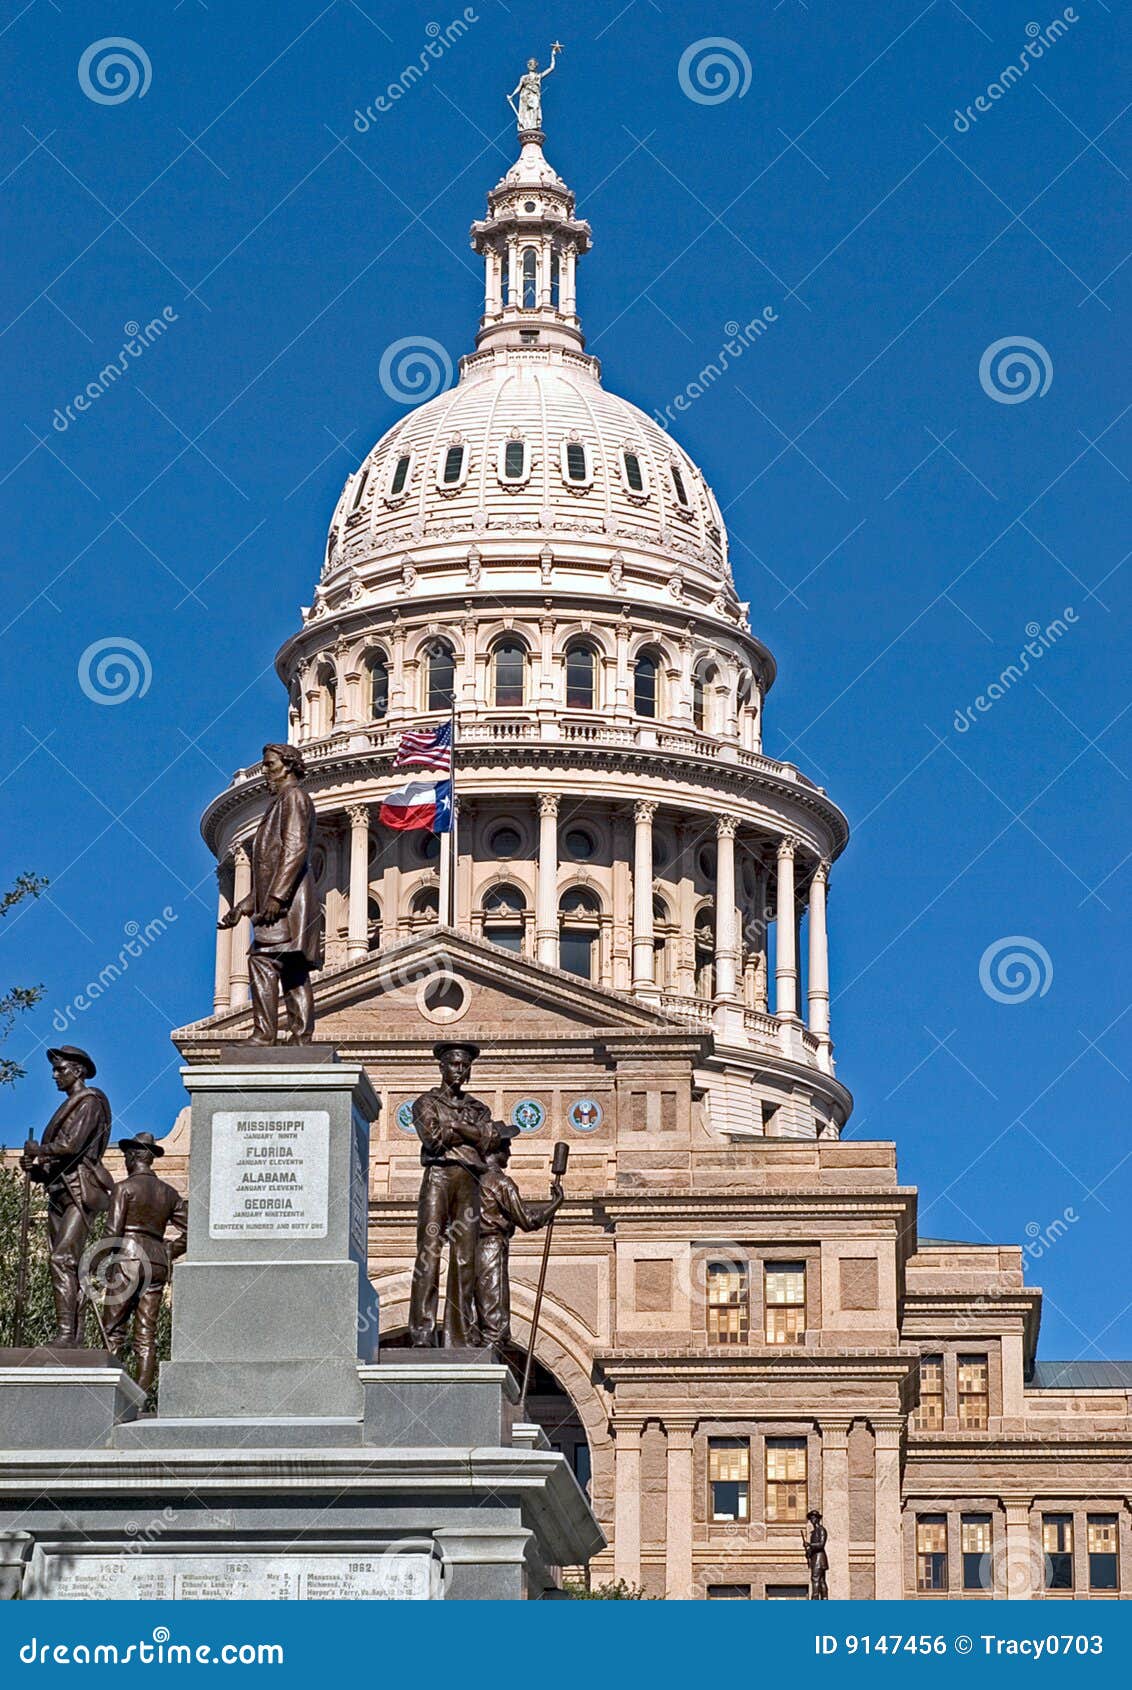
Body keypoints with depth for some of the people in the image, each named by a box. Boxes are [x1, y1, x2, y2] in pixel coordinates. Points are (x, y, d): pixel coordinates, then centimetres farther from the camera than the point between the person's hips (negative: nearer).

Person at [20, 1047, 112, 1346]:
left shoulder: (89, 1102, -3)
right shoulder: (67, 1107, 24)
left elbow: (71, 1145, -17)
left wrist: (38, 1150, -1)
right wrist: (35, 1167, 5)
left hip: (80, 1190, -9)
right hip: (60, 1192, 9)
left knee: (63, 1258, -19)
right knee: (67, 1265, 4)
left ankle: (66, 1333, -26)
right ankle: (73, 1338, 2)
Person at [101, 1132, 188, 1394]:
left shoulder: (125, 1188, -4)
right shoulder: (169, 1193, 13)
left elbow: (113, 1230, -11)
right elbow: (188, 1232, 10)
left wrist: (109, 1261, 3)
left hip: (128, 1258, -5)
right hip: (157, 1263, 5)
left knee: (114, 1329, -2)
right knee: (146, 1335, 4)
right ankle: (142, 1392, -2)